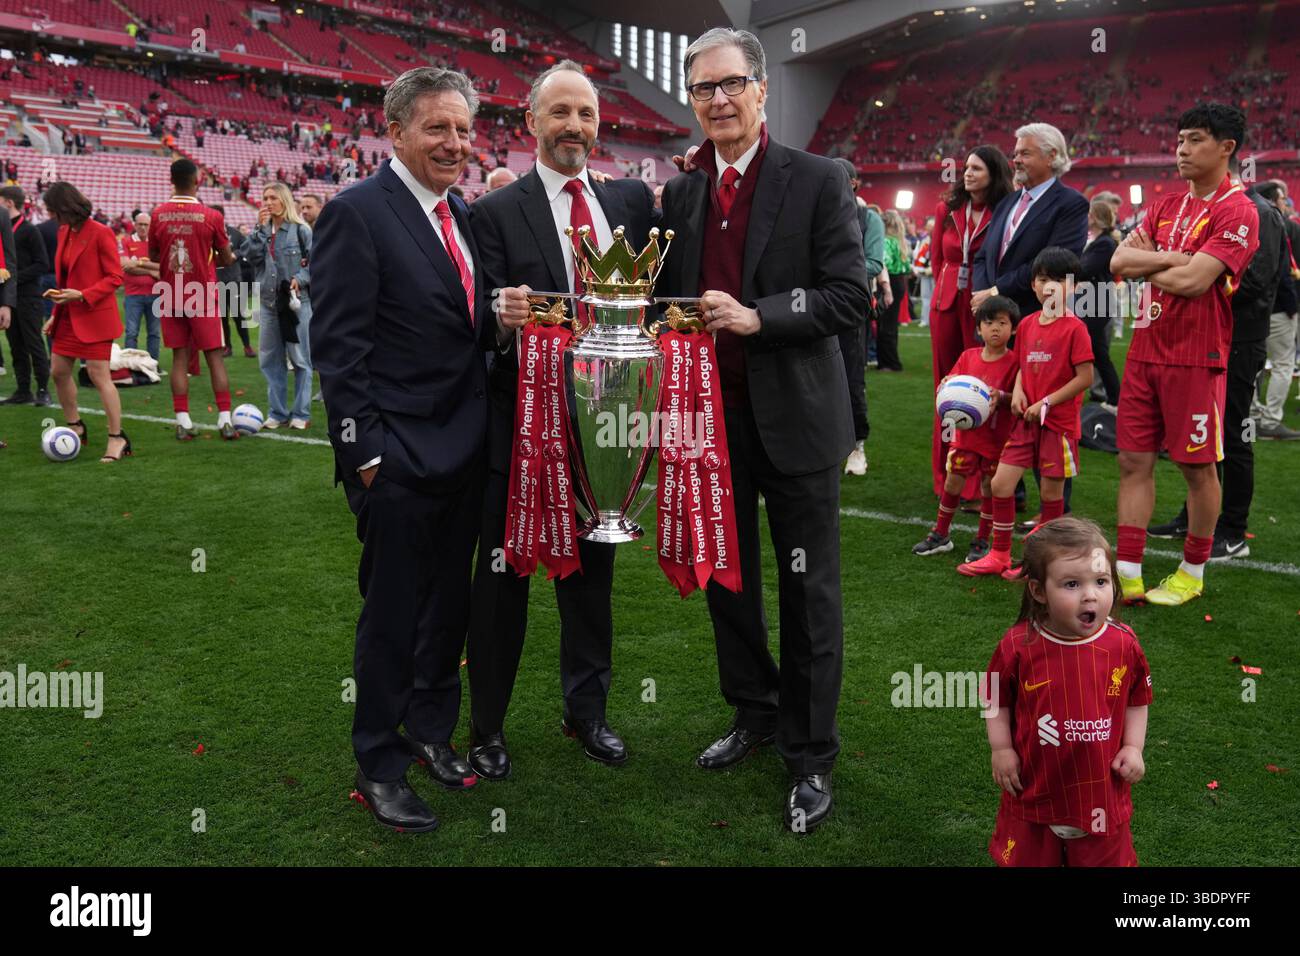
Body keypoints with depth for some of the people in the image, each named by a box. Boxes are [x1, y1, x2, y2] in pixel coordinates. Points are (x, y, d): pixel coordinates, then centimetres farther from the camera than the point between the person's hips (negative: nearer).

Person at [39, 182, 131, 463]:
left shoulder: (101, 233, -13)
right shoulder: (63, 232, 11)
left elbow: (115, 277, -13)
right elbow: (65, 277, 19)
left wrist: (81, 295, -22)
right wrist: (57, 312, 15)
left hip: (95, 316, -8)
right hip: (69, 316, 8)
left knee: (98, 375, -9)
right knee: (59, 372, 10)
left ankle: (117, 438, -1)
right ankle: (75, 427, 27)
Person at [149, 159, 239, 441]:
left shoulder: (158, 214, 0)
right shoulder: (211, 216, -9)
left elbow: (153, 255, 9)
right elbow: (226, 258, -1)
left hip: (170, 298, 3)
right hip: (203, 298, -3)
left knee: (180, 357, 7)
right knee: (215, 357, 3)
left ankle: (183, 423, 5)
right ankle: (225, 420, 1)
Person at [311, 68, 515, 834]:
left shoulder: (462, 216, 13)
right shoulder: (357, 212, -10)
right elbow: (339, 345, -13)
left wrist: (498, 319, -4)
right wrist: (365, 449, -16)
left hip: (465, 447, 7)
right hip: (398, 454, -7)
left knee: (450, 599, 16)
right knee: (394, 612, 4)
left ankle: (432, 729, 35)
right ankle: (380, 763, 21)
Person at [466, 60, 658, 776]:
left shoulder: (632, 199, 8)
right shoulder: (496, 212, -4)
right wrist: (500, 315, -31)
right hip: (522, 425, -3)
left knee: (592, 572, 16)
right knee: (503, 578, 8)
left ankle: (586, 709, 34)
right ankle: (486, 726, 24)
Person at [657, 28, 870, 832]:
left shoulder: (819, 181, -5)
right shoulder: (680, 194, 9)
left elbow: (850, 296, -11)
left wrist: (756, 317, -22)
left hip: (794, 416, -5)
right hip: (712, 416, 5)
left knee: (809, 591, 4)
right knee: (726, 579, 15)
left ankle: (811, 756, 19)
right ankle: (755, 714, 36)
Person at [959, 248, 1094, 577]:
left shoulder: (1074, 328, -11)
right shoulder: (1027, 324, 8)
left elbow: (1085, 378, -13)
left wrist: (1045, 403, -14)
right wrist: (1018, 391, -1)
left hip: (1059, 421, -6)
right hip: (1027, 419, 6)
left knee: (1051, 491, 5)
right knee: (1000, 483, 3)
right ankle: (999, 556, 16)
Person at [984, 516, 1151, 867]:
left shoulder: (1123, 644, -12)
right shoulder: (1018, 646, -17)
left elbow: (1137, 699, 5)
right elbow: (997, 698, -1)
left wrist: (1133, 747, -3)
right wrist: (1001, 749, -6)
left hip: (1102, 793, 1)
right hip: (1034, 792, -1)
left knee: (1106, 857, 20)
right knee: (1025, 858, 18)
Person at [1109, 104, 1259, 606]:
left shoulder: (1237, 212, -8)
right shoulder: (1166, 206, 13)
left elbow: (1193, 281, -19)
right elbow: (1119, 261, 3)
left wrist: (1145, 262, -3)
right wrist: (1171, 258, -11)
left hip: (1195, 358, -6)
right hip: (1146, 351, 7)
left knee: (1198, 467, 5)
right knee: (1134, 461, 4)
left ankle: (1192, 573, 20)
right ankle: (1128, 576, 9)